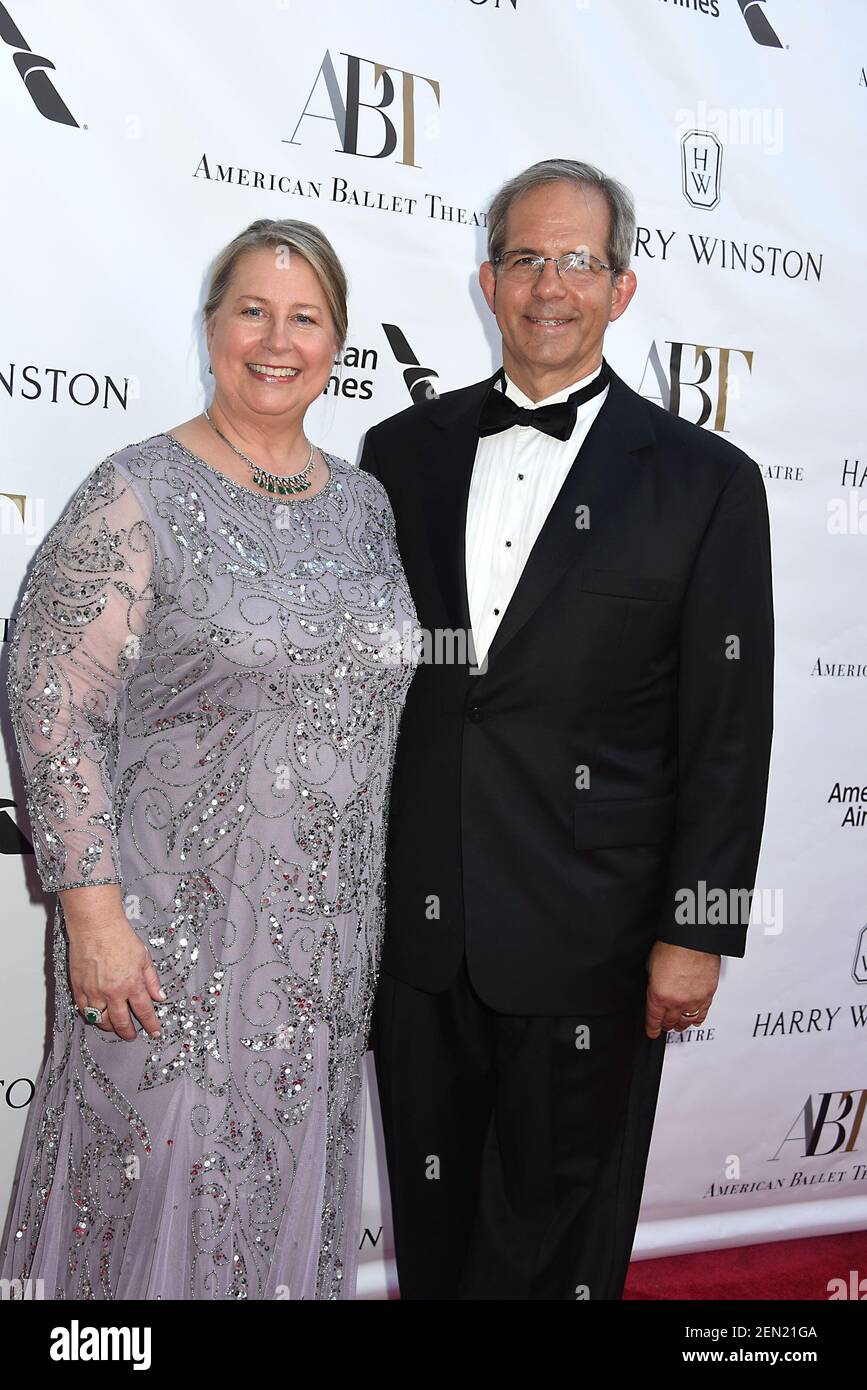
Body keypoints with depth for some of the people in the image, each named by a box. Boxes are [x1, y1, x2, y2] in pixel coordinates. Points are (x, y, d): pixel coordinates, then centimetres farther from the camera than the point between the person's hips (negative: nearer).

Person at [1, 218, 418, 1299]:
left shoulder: (364, 502, 9)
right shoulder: (137, 496, -9)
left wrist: (366, 912, 13)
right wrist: (95, 914, -18)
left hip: (325, 939, 5)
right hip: (169, 931, -5)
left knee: (285, 1190, 16)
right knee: (158, 1191, 6)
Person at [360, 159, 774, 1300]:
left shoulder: (704, 480, -3)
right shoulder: (402, 453, 6)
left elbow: (727, 734, -5)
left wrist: (697, 932, -8)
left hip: (587, 945, -3)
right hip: (414, 925, 3)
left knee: (552, 1235, 13)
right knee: (430, 1221, 18)